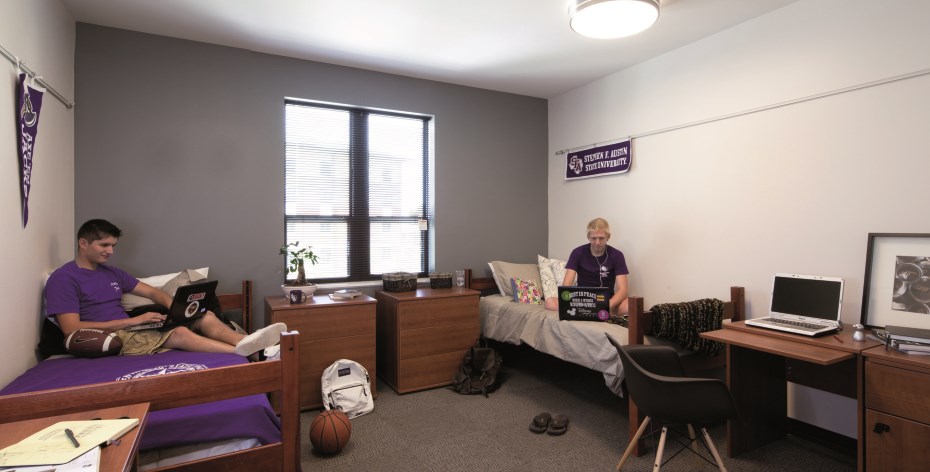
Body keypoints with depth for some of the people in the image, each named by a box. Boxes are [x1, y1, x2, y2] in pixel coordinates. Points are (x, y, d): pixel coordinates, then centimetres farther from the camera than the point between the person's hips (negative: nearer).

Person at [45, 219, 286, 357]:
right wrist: (132, 320, -19)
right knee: (179, 333, -33)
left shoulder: (112, 272, 18)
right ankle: (242, 351, -46)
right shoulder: (62, 279, -5)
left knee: (204, 315, -13)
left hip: (130, 329, 8)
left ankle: (246, 341, -35)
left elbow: (152, 292, 17)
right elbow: (72, 329, -15)